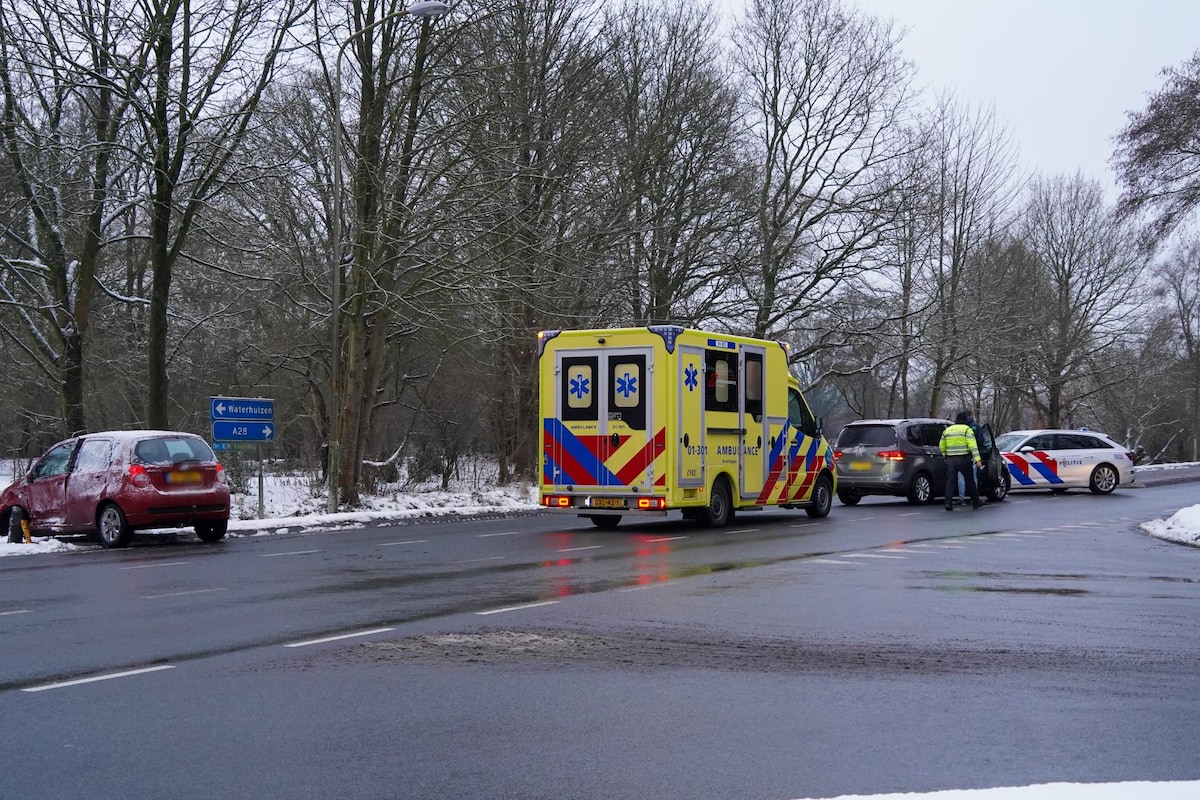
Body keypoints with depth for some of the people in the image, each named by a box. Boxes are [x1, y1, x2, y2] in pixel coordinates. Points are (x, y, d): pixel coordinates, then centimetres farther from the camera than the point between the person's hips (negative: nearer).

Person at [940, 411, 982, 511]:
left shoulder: (947, 430, 12)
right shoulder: (967, 429, -4)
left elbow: (942, 446, 16)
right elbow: (972, 445, -14)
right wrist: (977, 459, -18)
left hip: (950, 460, 3)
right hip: (964, 460, -3)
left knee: (950, 481, 1)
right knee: (969, 481, 9)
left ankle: (948, 503, -11)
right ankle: (975, 502, 20)